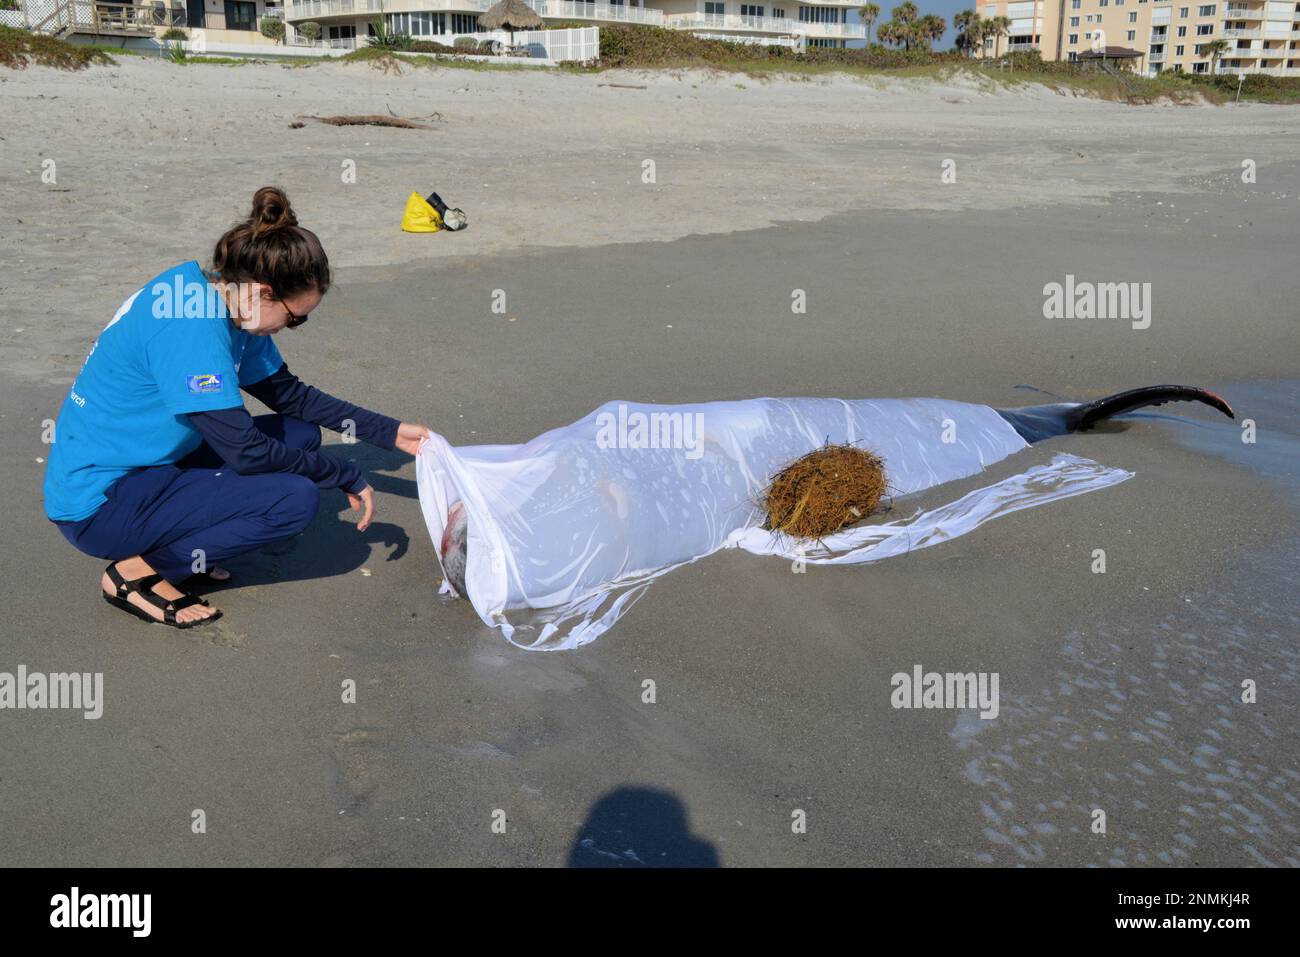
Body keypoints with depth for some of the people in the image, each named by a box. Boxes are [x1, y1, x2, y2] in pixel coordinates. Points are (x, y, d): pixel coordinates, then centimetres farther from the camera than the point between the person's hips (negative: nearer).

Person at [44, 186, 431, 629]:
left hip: (144, 466, 9)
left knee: (301, 435, 6)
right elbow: (246, 451, -26)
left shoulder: (225, 306, 1)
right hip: (98, 504, -9)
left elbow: (289, 394, 12)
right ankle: (137, 572, -7)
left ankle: (172, 543, 6)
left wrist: (390, 432, 9)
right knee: (295, 498, -21)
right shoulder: (190, 328, -27)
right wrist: (348, 477, -15)